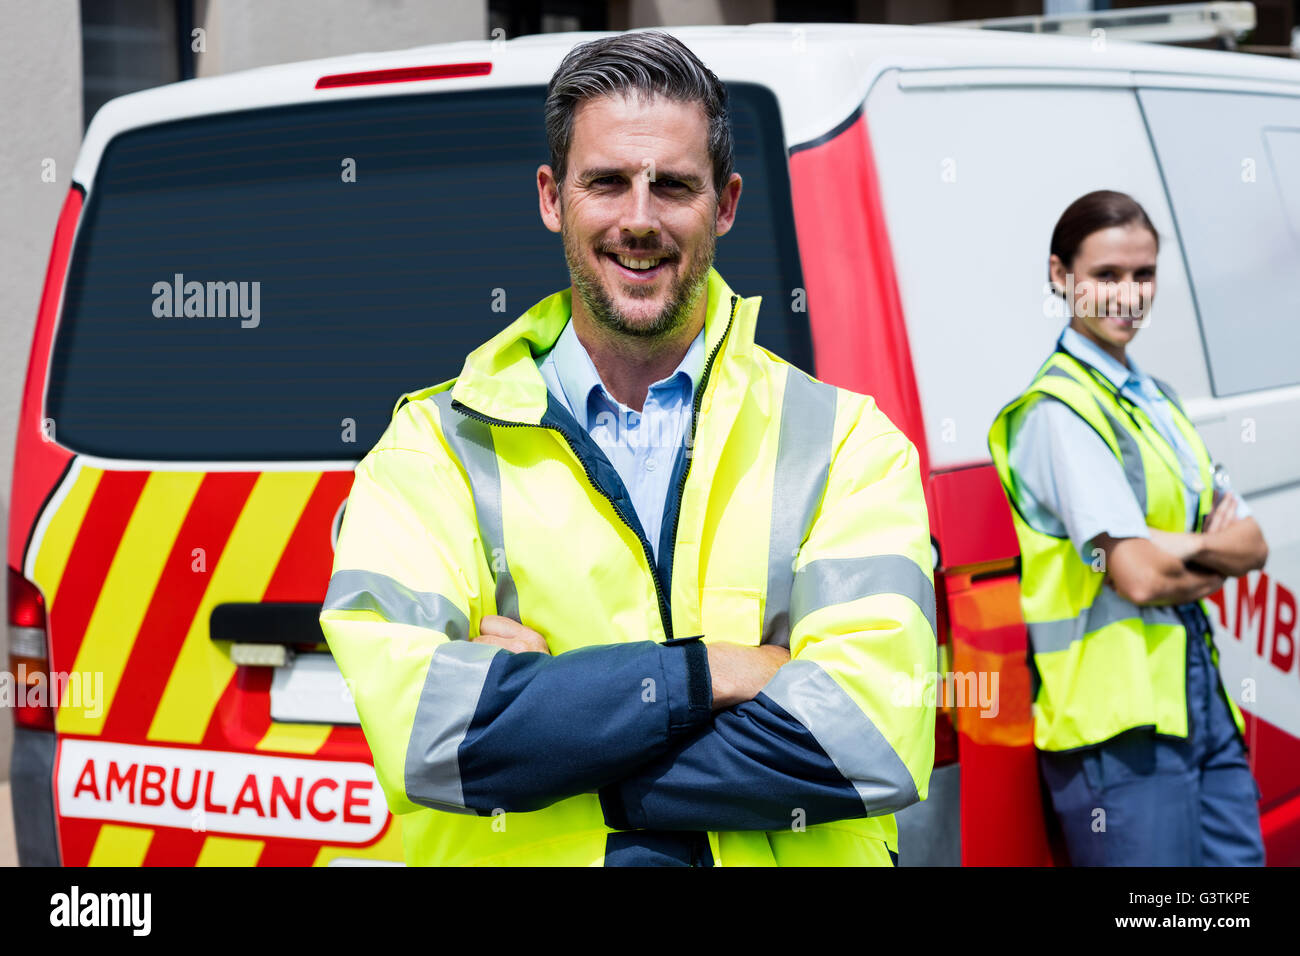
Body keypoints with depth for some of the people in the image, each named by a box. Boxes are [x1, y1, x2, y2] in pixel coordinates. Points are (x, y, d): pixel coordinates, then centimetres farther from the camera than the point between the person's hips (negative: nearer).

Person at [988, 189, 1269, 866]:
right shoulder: (1057, 410, -10)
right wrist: (1216, 547, -1)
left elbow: (1252, 546, 12)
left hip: (1200, 689, 8)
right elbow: (1137, 576, -19)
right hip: (1119, 713, -8)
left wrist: (1180, 548, -8)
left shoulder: (1155, 401, 17)